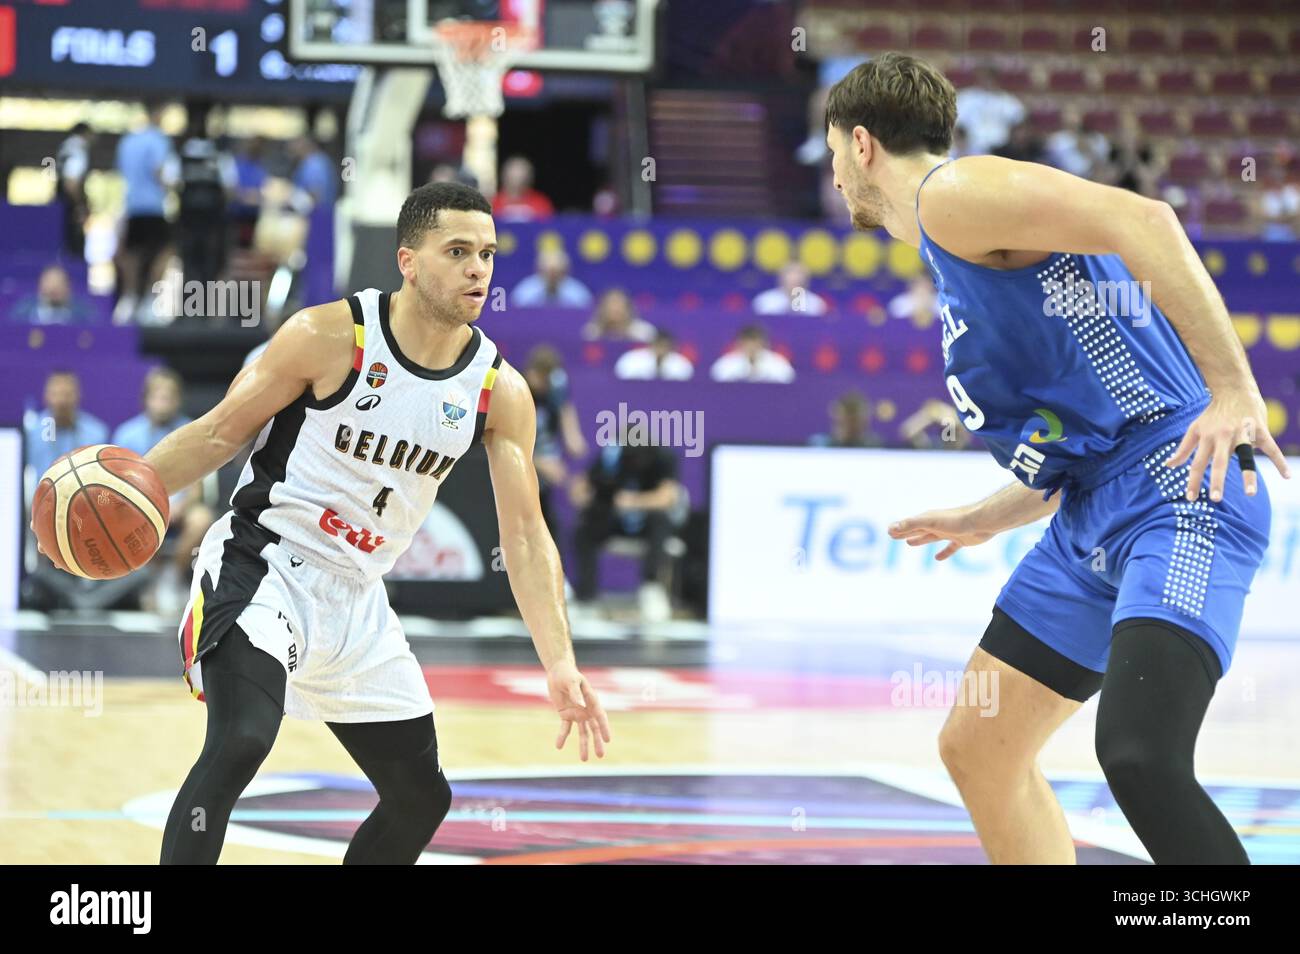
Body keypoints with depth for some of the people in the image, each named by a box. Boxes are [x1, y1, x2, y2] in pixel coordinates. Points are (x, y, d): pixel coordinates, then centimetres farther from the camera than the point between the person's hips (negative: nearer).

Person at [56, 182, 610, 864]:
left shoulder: (500, 392, -3)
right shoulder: (330, 336, -15)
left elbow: (525, 537, -1)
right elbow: (222, 431, -6)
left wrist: (560, 666, -11)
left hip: (355, 598, 6)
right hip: (260, 566, -6)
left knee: (422, 798, 11)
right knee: (240, 743, -30)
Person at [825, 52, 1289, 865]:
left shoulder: (951, 191, -6)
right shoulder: (954, 259, 24)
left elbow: (1139, 219, -21)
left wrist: (1234, 390, -28)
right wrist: (987, 519, 35)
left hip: (1178, 493, -11)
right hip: (1093, 520, 11)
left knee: (1139, 758, -29)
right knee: (977, 749, 15)